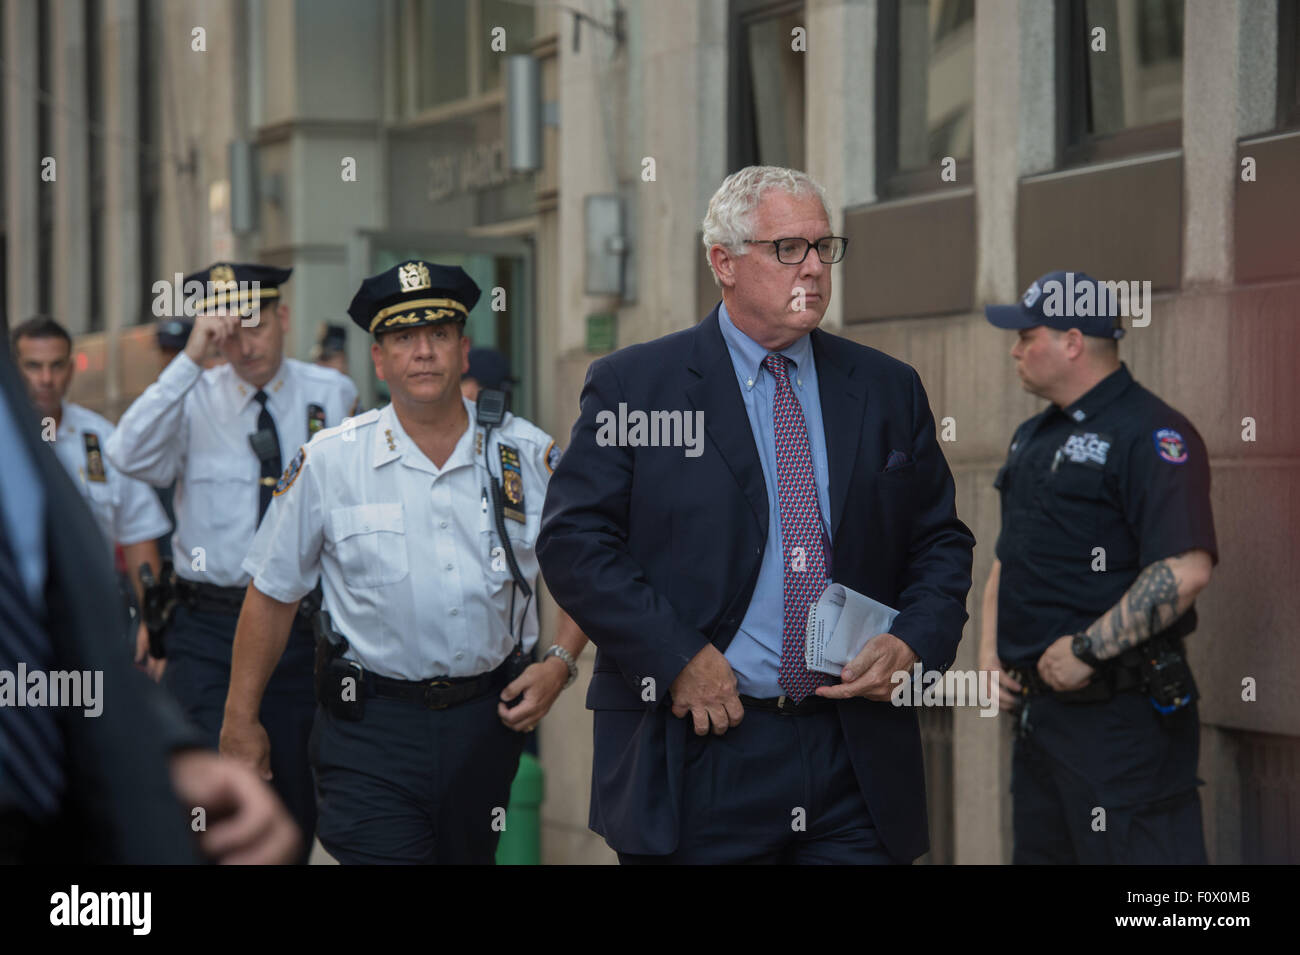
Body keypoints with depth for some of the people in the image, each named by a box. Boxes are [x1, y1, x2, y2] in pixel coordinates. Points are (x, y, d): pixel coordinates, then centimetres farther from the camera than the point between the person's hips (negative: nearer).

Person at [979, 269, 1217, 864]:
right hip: (1037, 713, 9)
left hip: (1118, 718, -9)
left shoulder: (1151, 436, -12)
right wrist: (990, 653, 10)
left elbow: (1186, 569, -24)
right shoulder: (1034, 437, 18)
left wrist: (1086, 649, -21)